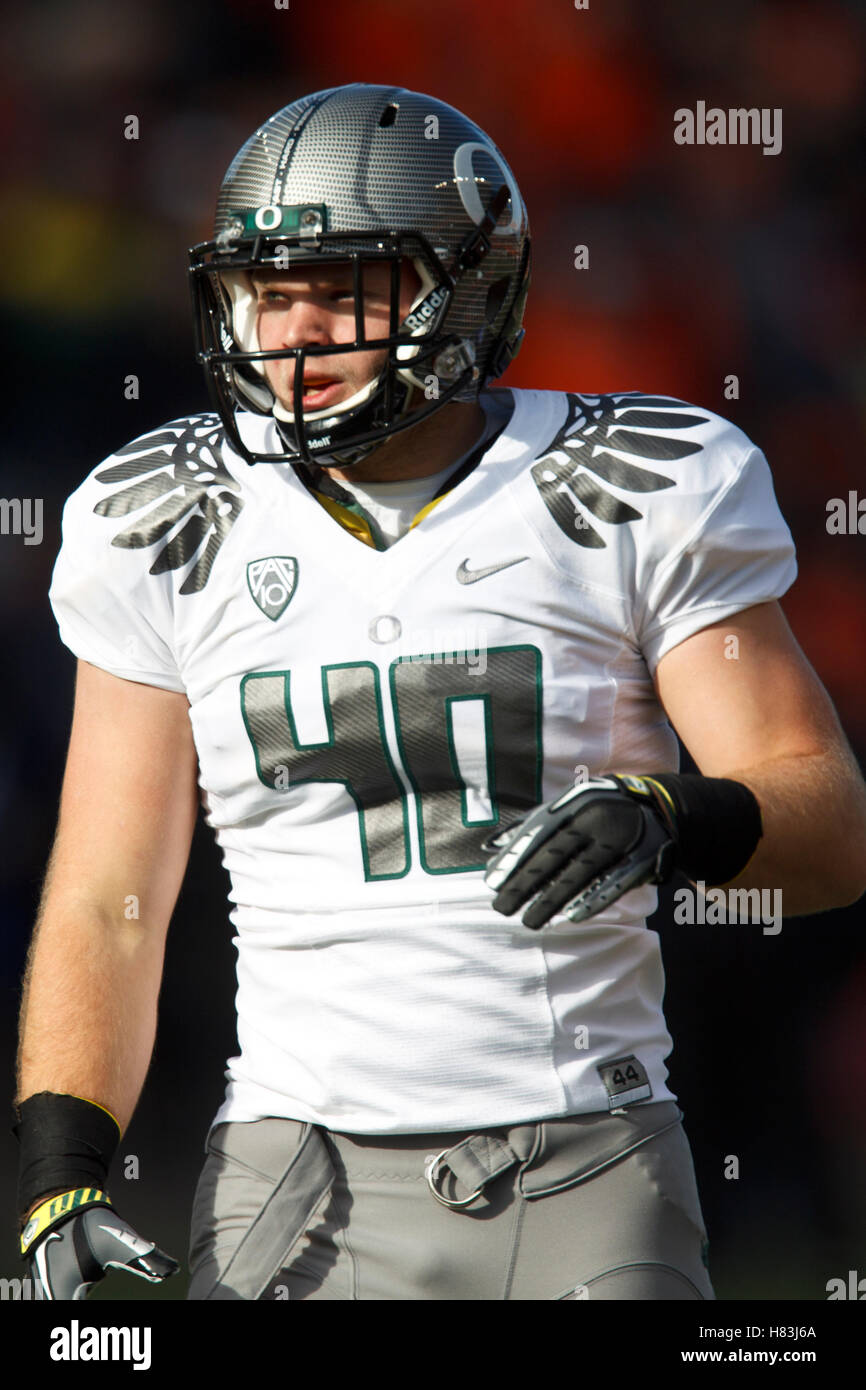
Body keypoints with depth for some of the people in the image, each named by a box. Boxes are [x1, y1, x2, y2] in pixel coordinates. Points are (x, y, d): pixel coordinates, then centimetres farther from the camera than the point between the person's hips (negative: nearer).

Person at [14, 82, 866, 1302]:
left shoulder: (635, 497, 0)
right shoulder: (175, 533, 5)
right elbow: (103, 906, 5)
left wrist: (670, 821, -23)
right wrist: (63, 1179, -8)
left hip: (587, 1168, -1)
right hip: (302, 1174, 1)